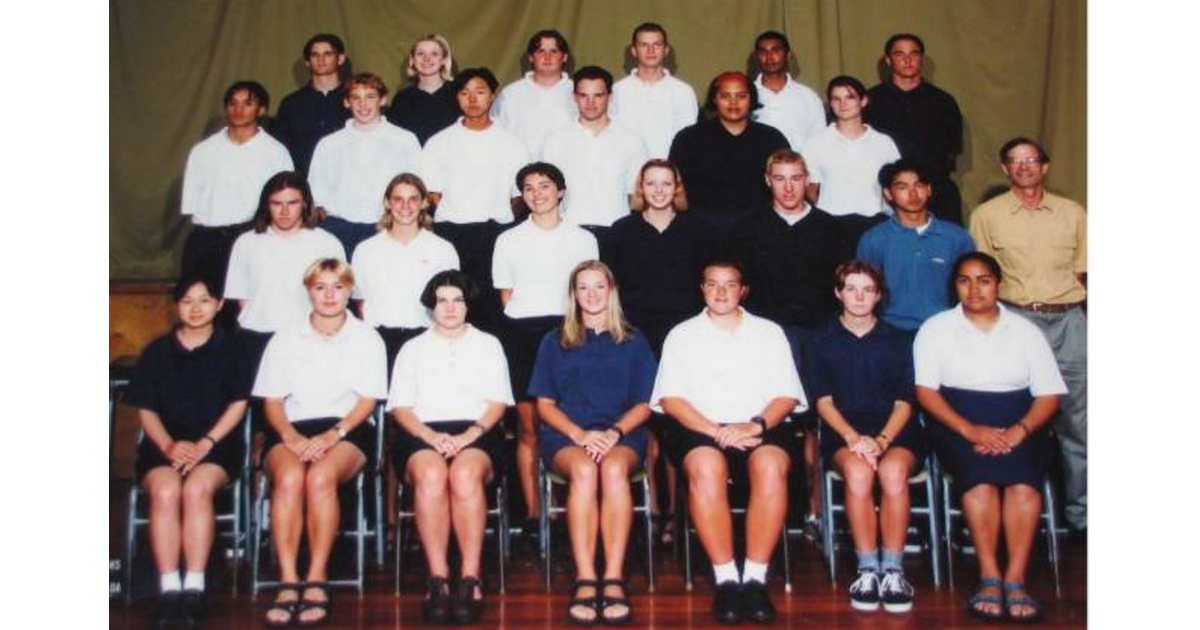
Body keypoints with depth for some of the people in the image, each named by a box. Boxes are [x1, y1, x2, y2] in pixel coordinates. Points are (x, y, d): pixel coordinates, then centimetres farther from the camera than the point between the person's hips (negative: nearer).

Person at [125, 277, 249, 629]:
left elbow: (238, 405, 3)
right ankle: (168, 589, -28)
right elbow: (145, 409, 10)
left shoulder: (229, 348, 10)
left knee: (196, 489, -32)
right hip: (163, 447, 2)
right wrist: (169, 446, -8)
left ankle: (194, 587, -28)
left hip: (217, 445, -1)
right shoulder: (157, 351, 14)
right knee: (165, 491, -30)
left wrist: (204, 444, -10)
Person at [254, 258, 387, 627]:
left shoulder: (367, 339, 12)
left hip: (348, 428, -1)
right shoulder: (285, 340, 16)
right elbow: (272, 401, 10)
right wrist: (290, 436, -11)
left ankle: (317, 580, -28)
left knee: (321, 476, -34)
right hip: (292, 430, 1)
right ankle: (288, 582, -32)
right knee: (289, 477, -32)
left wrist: (333, 434, -14)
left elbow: (367, 400, 3)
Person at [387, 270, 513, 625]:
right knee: (430, 475, -35)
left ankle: (470, 579, -33)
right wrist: (432, 436, -9)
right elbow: (400, 407, 11)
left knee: (465, 475, -36)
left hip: (477, 434, 0)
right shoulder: (412, 349, 23)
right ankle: (438, 580, -33)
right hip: (423, 435, 1)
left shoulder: (488, 345, 22)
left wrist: (471, 433, -9)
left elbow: (497, 403, 10)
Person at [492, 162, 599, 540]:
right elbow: (506, 295, 13)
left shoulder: (583, 239, 11)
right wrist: (524, 328, 2)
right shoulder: (509, 240, 12)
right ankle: (532, 512, 4)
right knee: (528, 426, -1)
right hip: (522, 334, 0)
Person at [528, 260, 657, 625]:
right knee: (584, 471, -35)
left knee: (614, 468, -36)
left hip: (622, 434, 0)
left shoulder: (633, 342, 18)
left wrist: (615, 432, -10)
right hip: (565, 436, 0)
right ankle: (585, 581, -38)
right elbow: (544, 404, 10)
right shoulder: (554, 343, 19)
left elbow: (643, 404, 11)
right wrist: (579, 434, -9)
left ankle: (614, 579, -38)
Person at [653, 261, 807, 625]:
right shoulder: (682, 335, 16)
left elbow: (786, 396, 9)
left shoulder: (769, 333, 19)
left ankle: (756, 578, -29)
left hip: (762, 428, 1)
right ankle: (725, 579, -29)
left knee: (771, 466, -34)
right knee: (706, 467, -35)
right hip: (700, 429, 0)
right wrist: (717, 431, -12)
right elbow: (671, 399, 4)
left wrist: (755, 425, -12)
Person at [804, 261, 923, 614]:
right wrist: (853, 438, -15)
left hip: (894, 431, 1)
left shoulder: (896, 341, 12)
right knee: (857, 471, -34)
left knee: (893, 470, -34)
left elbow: (904, 402, 5)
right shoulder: (822, 341, 11)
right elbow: (824, 401, 3)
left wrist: (881, 440, -14)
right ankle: (868, 569, -24)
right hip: (843, 432, 0)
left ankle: (893, 569, -23)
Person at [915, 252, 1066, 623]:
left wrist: (1018, 431, -13)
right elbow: (925, 391, 0)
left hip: (1019, 426, 1)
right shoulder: (935, 328, 12)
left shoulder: (1024, 331, 16)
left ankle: (1015, 579, -29)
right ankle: (989, 576, -28)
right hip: (958, 423, -1)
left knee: (1023, 477, -31)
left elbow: (1049, 394, 8)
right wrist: (970, 430, -15)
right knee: (980, 474, -33)